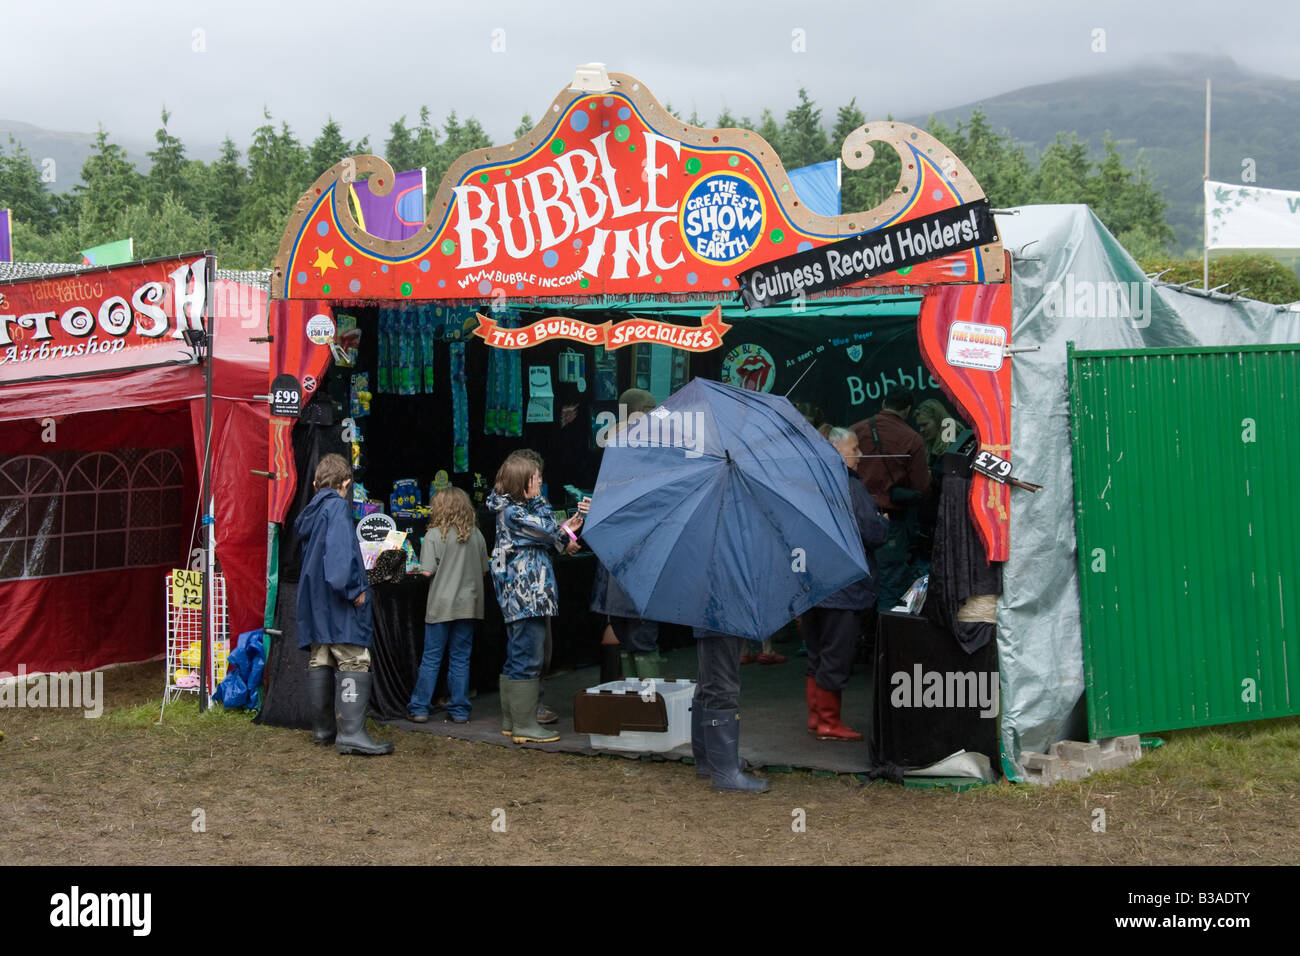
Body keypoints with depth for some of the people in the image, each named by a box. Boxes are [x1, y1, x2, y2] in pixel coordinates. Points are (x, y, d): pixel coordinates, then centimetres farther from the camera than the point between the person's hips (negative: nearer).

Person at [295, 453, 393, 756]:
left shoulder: (311, 511, 16)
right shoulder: (337, 506, -10)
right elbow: (341, 549, -22)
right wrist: (354, 589, -20)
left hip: (315, 600, 9)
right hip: (338, 602, -9)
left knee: (320, 662, 14)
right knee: (354, 662, -10)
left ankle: (322, 728, 22)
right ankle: (351, 733, -15)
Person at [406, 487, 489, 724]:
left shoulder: (434, 535, -9)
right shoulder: (476, 534, 3)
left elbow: (427, 571, -12)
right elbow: (484, 570, 9)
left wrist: (443, 569, 8)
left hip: (441, 605, -3)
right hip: (468, 604, 3)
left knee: (431, 659, 5)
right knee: (461, 659, 9)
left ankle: (419, 708, 9)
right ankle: (459, 711, 10)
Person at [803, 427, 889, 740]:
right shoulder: (849, 486, -17)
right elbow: (873, 533, -19)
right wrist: (884, 523, 3)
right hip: (843, 586, -8)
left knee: (816, 652, 17)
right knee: (836, 654, 0)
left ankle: (815, 714, 24)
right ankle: (829, 722, 5)